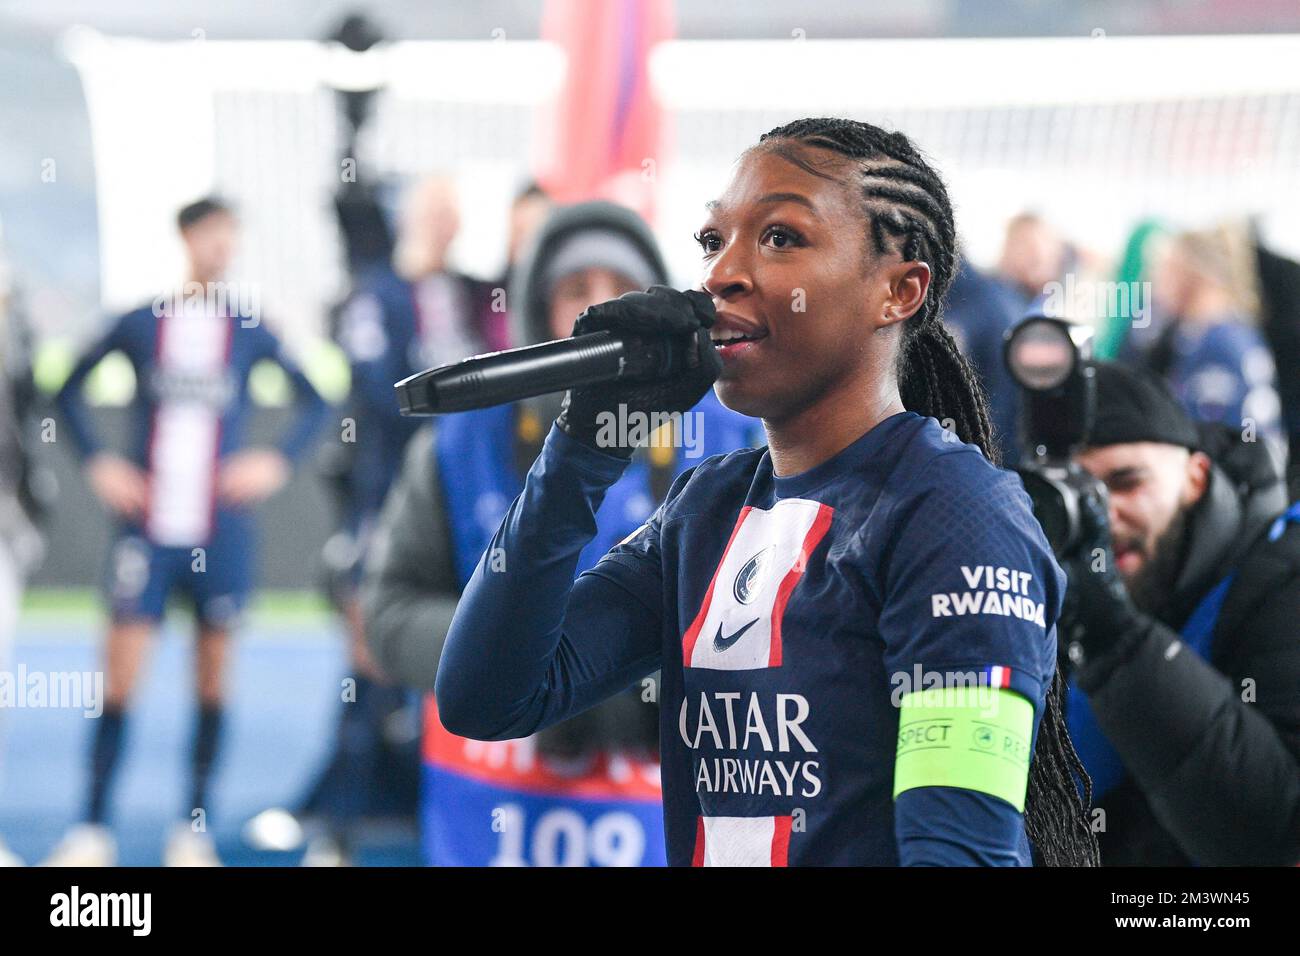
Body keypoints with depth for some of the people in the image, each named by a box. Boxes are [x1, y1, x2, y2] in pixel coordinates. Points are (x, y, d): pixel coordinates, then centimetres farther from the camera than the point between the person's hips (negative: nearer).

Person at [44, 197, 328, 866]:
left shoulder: (248, 330, 3)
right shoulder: (140, 324, 3)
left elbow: (315, 401, 12)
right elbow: (71, 388, 13)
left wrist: (278, 460, -2)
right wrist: (98, 462, 1)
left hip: (221, 531, 1)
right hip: (147, 526, -1)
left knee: (213, 678, 3)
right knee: (120, 677, -5)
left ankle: (194, 830, 12)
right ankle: (92, 830, 1)